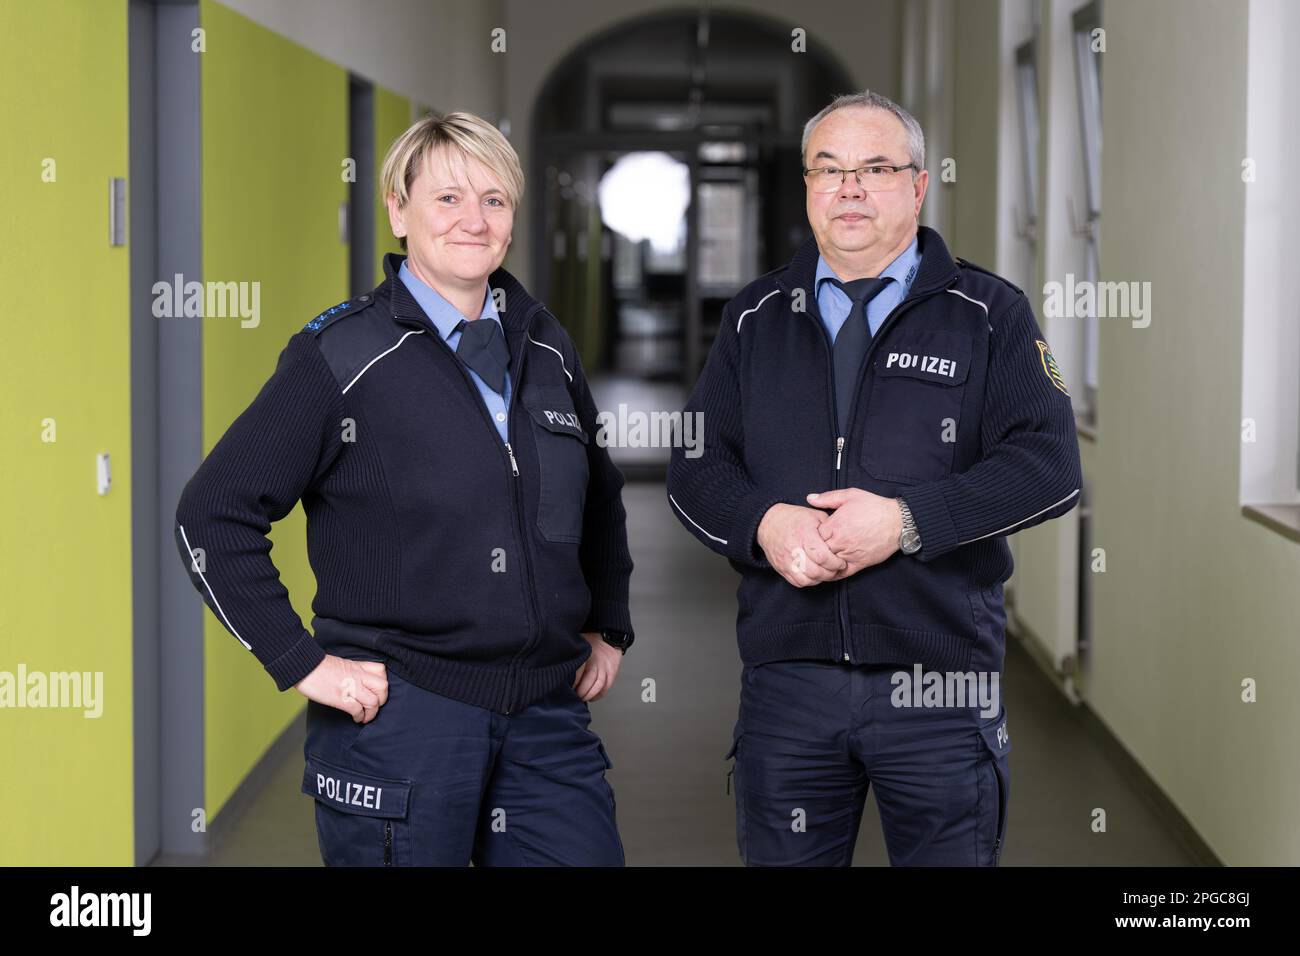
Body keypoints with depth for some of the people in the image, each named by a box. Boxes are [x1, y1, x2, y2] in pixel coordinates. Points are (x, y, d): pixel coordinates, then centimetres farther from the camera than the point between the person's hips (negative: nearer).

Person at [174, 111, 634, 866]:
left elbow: (600, 498, 26)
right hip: (400, 713, -5)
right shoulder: (343, 357, -7)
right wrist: (302, 662, -11)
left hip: (547, 715, 5)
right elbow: (212, 516, -9)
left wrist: (609, 628, 18)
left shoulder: (544, 346, 10)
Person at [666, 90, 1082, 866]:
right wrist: (763, 524, -12)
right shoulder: (756, 319, 13)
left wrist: (906, 521, -17)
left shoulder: (988, 314, 4)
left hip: (942, 685, -2)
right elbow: (696, 468, 10)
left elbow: (1050, 465, -6)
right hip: (786, 677, 2)